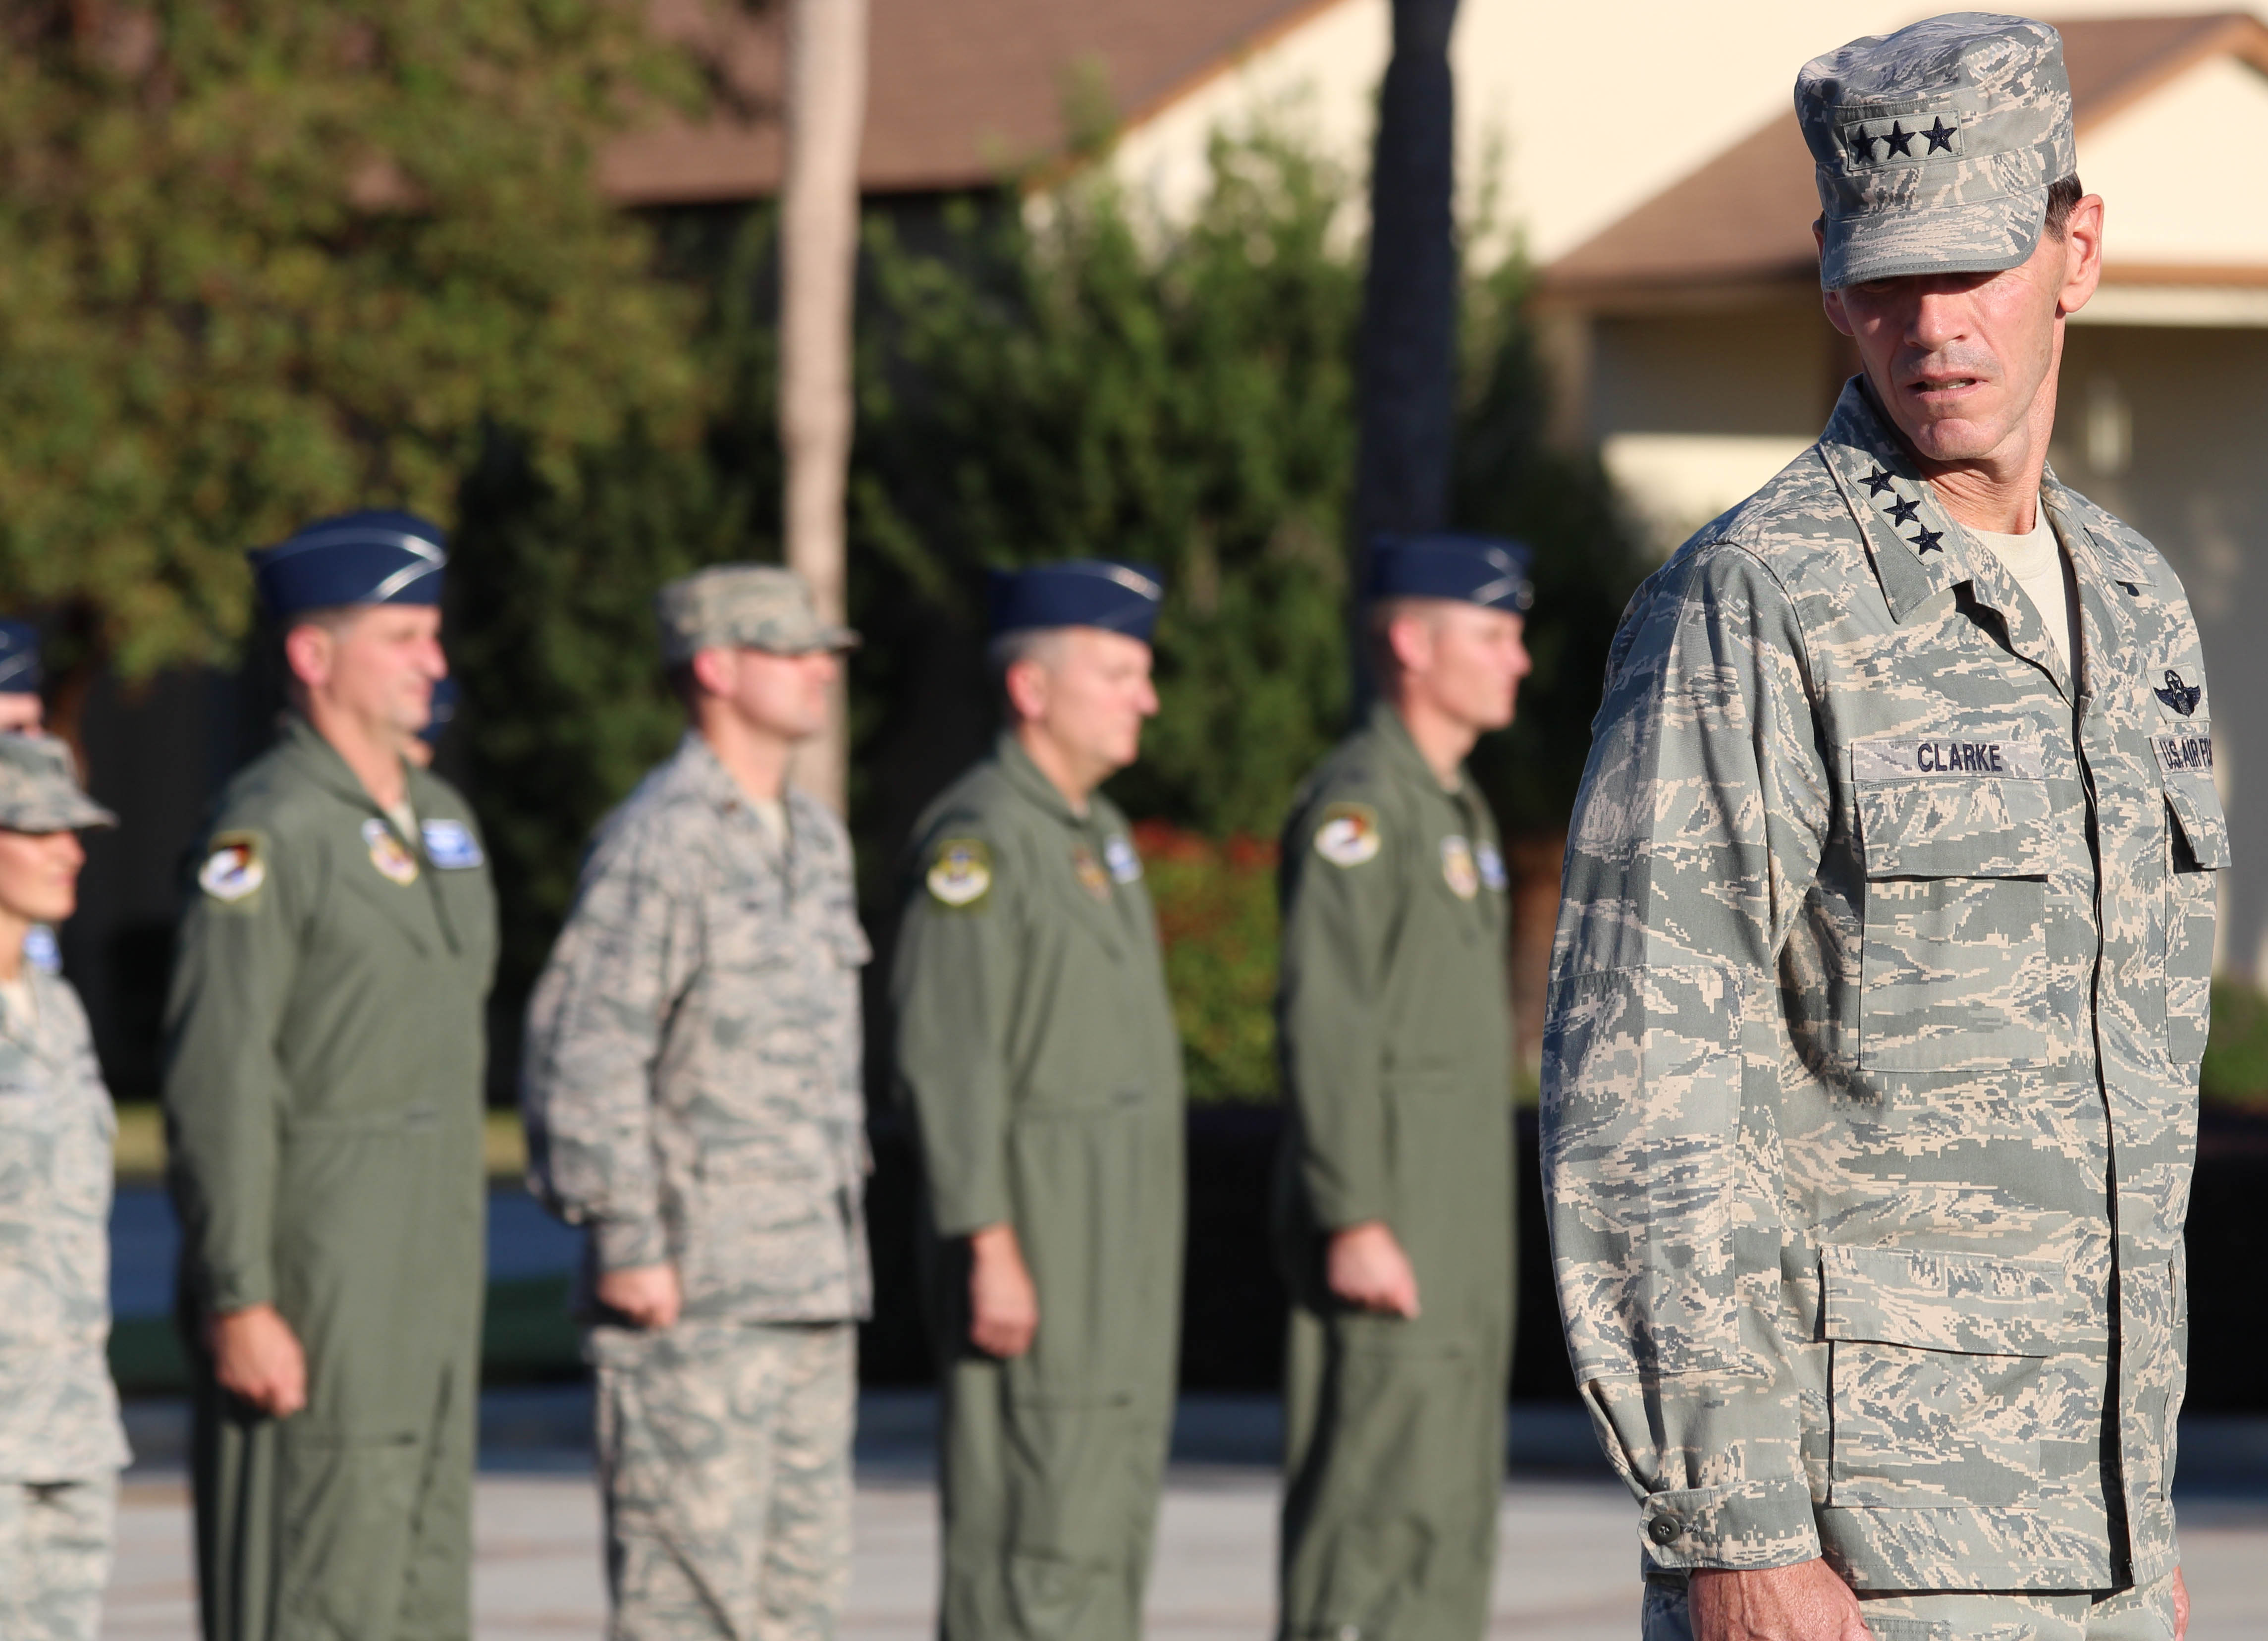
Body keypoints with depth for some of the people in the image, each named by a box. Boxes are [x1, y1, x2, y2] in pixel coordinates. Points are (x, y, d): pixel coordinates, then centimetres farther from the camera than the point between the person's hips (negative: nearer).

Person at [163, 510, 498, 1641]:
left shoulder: (439, 818, 15)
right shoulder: (267, 831, -12)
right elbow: (217, 1082, -16)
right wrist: (239, 1303, -20)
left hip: (431, 1281, 8)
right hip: (315, 1277, -8)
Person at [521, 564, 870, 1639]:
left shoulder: (814, 841, 16)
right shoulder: (659, 843, -11)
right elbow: (582, 1046, -16)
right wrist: (628, 1246, -19)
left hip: (810, 1288, 9)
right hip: (692, 1296, -9)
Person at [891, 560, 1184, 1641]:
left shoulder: (1097, 831, 17)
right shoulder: (976, 839, -13)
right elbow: (947, 1055, -19)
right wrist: (991, 1248, -23)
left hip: (1120, 1249, 9)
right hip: (1031, 1244, -9)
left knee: (1108, 1511, 10)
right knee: (1032, 1528, -10)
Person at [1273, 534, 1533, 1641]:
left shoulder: (1457, 809, 19)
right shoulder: (1358, 804, -13)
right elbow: (1322, 1023, -19)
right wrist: (1352, 1222, -24)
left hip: (1457, 1229, 10)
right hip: (1384, 1230, -10)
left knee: (1451, 1508, 10)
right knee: (1376, 1508, -12)